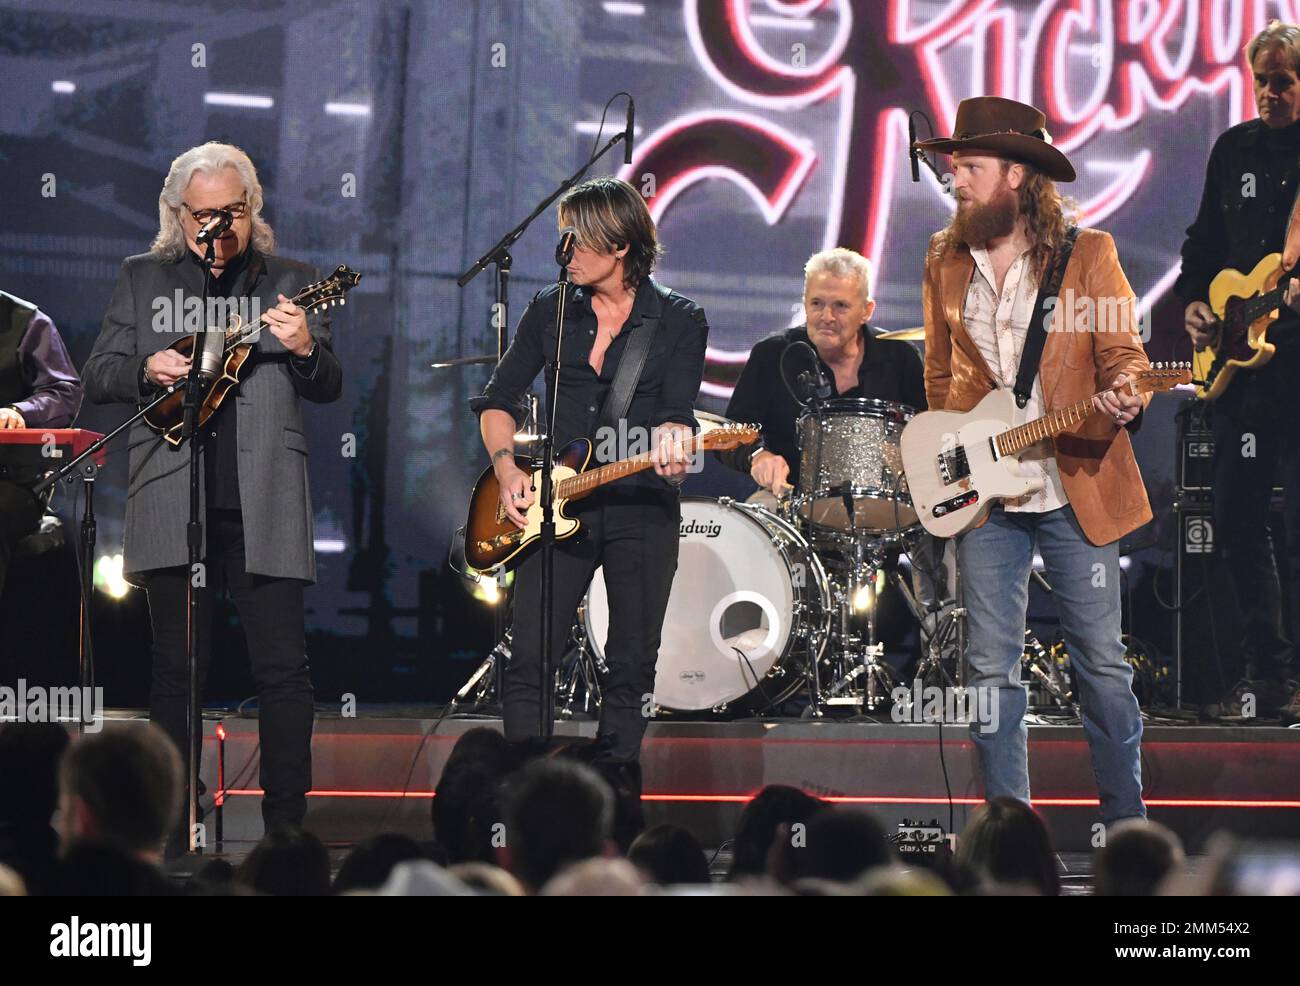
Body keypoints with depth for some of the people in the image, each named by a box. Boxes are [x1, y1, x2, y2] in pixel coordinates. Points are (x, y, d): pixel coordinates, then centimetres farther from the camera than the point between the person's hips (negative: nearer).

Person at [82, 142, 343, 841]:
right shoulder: (143, 279, 14)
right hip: (173, 507, 1)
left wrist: (306, 348, -17)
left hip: (264, 509, 0)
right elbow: (97, 376, 10)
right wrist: (149, 370, -11)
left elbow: (329, 389, 5)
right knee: (176, 670, 3)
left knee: (282, 669, -5)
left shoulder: (291, 282, 12)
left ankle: (287, 826, 0)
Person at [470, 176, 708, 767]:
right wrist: (507, 467, -6)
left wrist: (670, 449, -32)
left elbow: (677, 412, -9)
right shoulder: (550, 313, 9)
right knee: (529, 662, -7)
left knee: (632, 668, 2)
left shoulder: (679, 324, 1)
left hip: (641, 508, -2)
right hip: (555, 509, 2)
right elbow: (498, 401, 11)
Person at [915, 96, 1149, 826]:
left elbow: (1121, 350, -1)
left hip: (1077, 484, -3)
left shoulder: (1088, 253, -1)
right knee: (992, 666, 1)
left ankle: (1127, 825, 12)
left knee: (1103, 660, 1)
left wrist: (1123, 397, -23)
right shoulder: (946, 262, 10)